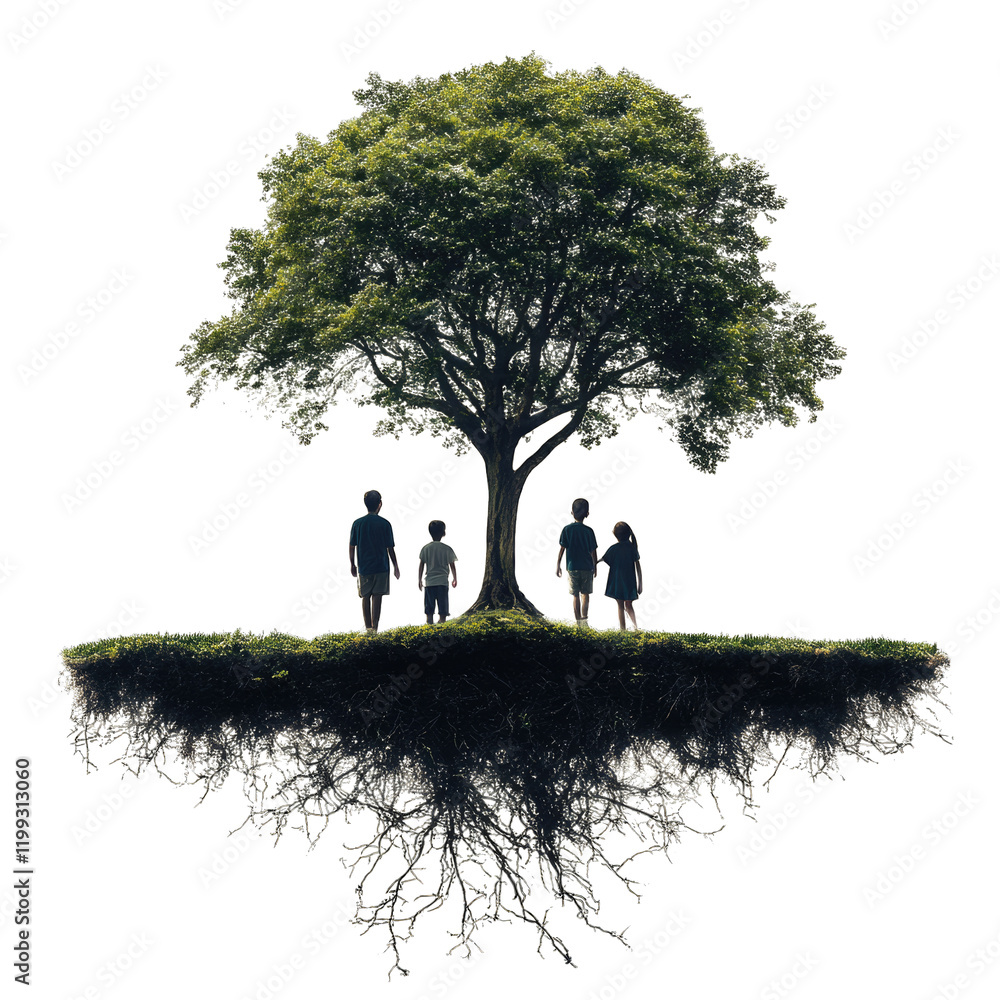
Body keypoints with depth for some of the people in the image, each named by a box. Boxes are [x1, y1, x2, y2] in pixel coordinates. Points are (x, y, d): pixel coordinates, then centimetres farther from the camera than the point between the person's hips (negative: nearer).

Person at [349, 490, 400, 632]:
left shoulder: (357, 523, 0)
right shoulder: (384, 524, -6)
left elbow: (352, 546, 3)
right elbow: (390, 548, -3)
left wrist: (352, 565, 14)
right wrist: (396, 566, 7)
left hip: (363, 567, 2)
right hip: (381, 567, -2)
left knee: (365, 597, 12)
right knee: (377, 597, -1)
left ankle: (368, 627, 13)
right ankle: (374, 627, -6)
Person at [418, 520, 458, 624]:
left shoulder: (425, 548, 1)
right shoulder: (447, 549, 0)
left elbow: (421, 566, 3)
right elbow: (452, 566, 7)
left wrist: (419, 580, 13)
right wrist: (455, 579, 21)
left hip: (429, 582, 1)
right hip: (443, 582, -1)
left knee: (429, 611, 4)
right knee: (443, 611, 1)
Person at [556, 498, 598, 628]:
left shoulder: (567, 529, -6)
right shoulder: (589, 531, -6)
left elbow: (561, 549, -6)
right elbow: (593, 551, -1)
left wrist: (558, 565, 2)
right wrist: (595, 566, 12)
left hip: (572, 568, 0)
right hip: (587, 567, 0)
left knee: (576, 596, 8)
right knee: (585, 594, 11)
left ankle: (579, 623, 9)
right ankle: (584, 620, 0)